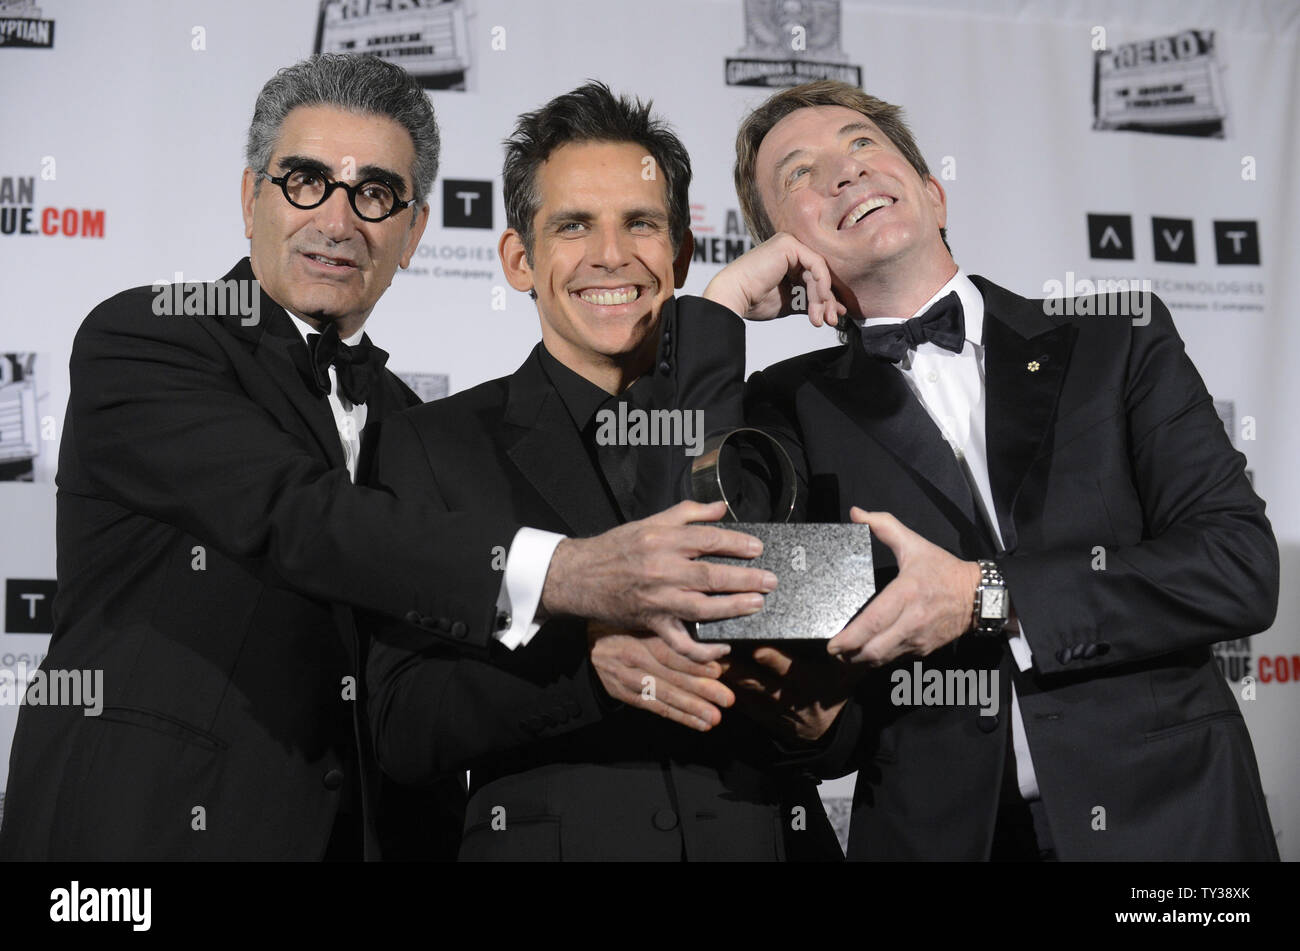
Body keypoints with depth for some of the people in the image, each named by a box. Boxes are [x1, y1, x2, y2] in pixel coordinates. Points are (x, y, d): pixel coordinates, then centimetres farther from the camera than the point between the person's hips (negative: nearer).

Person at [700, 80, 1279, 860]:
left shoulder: (1121, 339, 2)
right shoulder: (795, 410, 4)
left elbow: (1243, 566, -6)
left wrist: (985, 597, -16)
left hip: (1166, 817, 0)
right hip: (936, 832, 0)